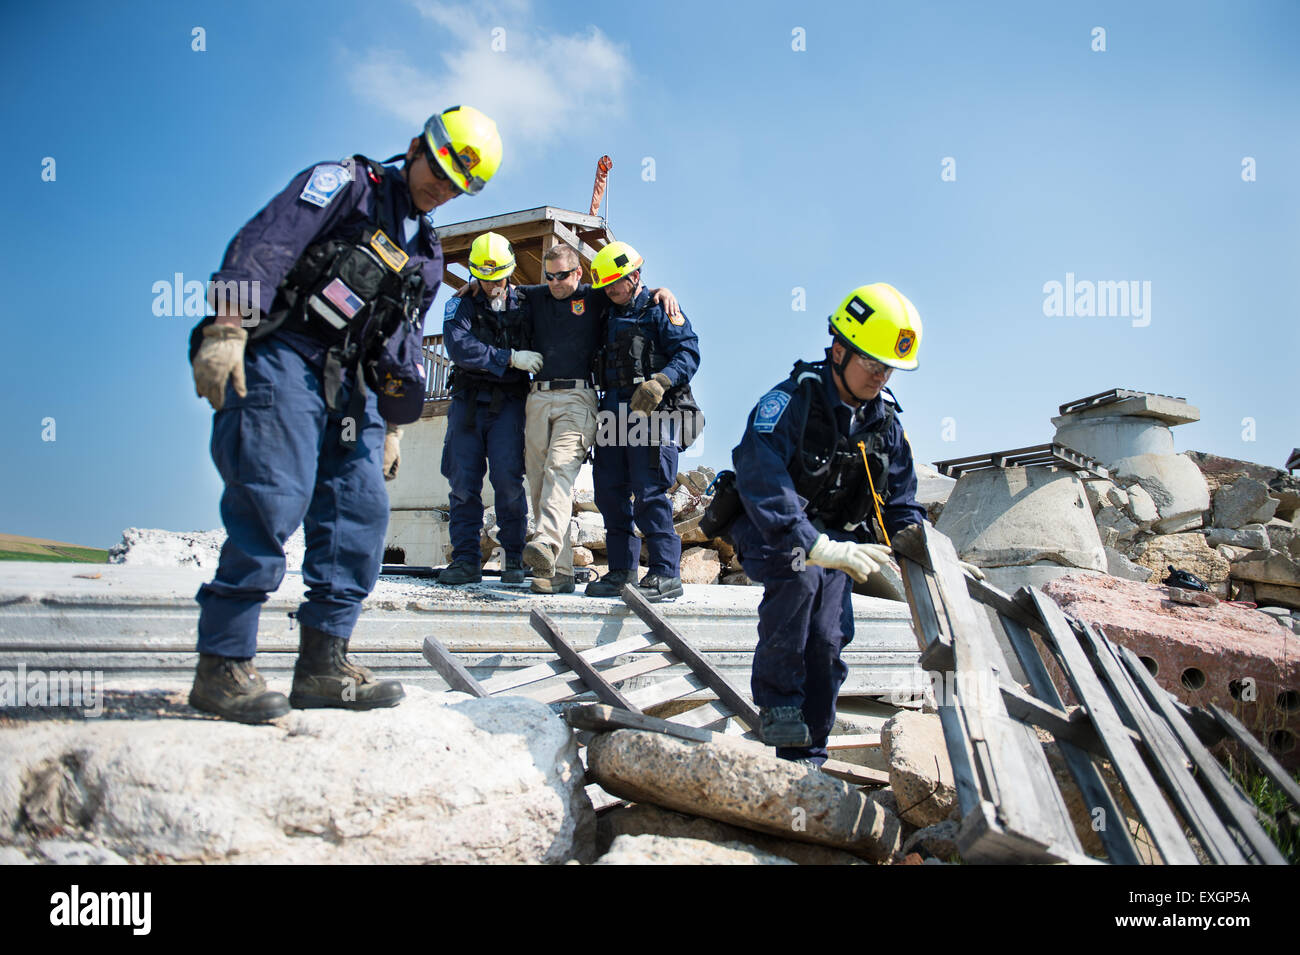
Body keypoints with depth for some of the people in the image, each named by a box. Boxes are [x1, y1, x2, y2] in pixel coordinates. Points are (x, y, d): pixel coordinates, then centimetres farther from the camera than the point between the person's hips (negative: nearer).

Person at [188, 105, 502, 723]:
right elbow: (263, 244, -12)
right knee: (272, 502, -17)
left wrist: (391, 420, 20)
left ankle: (322, 664, 5)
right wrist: (227, 327, -25)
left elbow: (403, 343, 28)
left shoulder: (427, 255, 24)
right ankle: (222, 665, -10)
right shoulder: (344, 184, 2)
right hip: (282, 359, -8)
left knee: (361, 514, 0)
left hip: (349, 386, 8)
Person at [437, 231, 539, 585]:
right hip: (467, 400, 1)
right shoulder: (461, 304, 7)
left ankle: (513, 560, -3)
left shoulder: (525, 304, 11)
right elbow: (459, 346, -10)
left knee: (508, 479, -11)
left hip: (508, 403, -1)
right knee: (463, 480, -2)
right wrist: (510, 358, -17)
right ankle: (466, 559, 3)